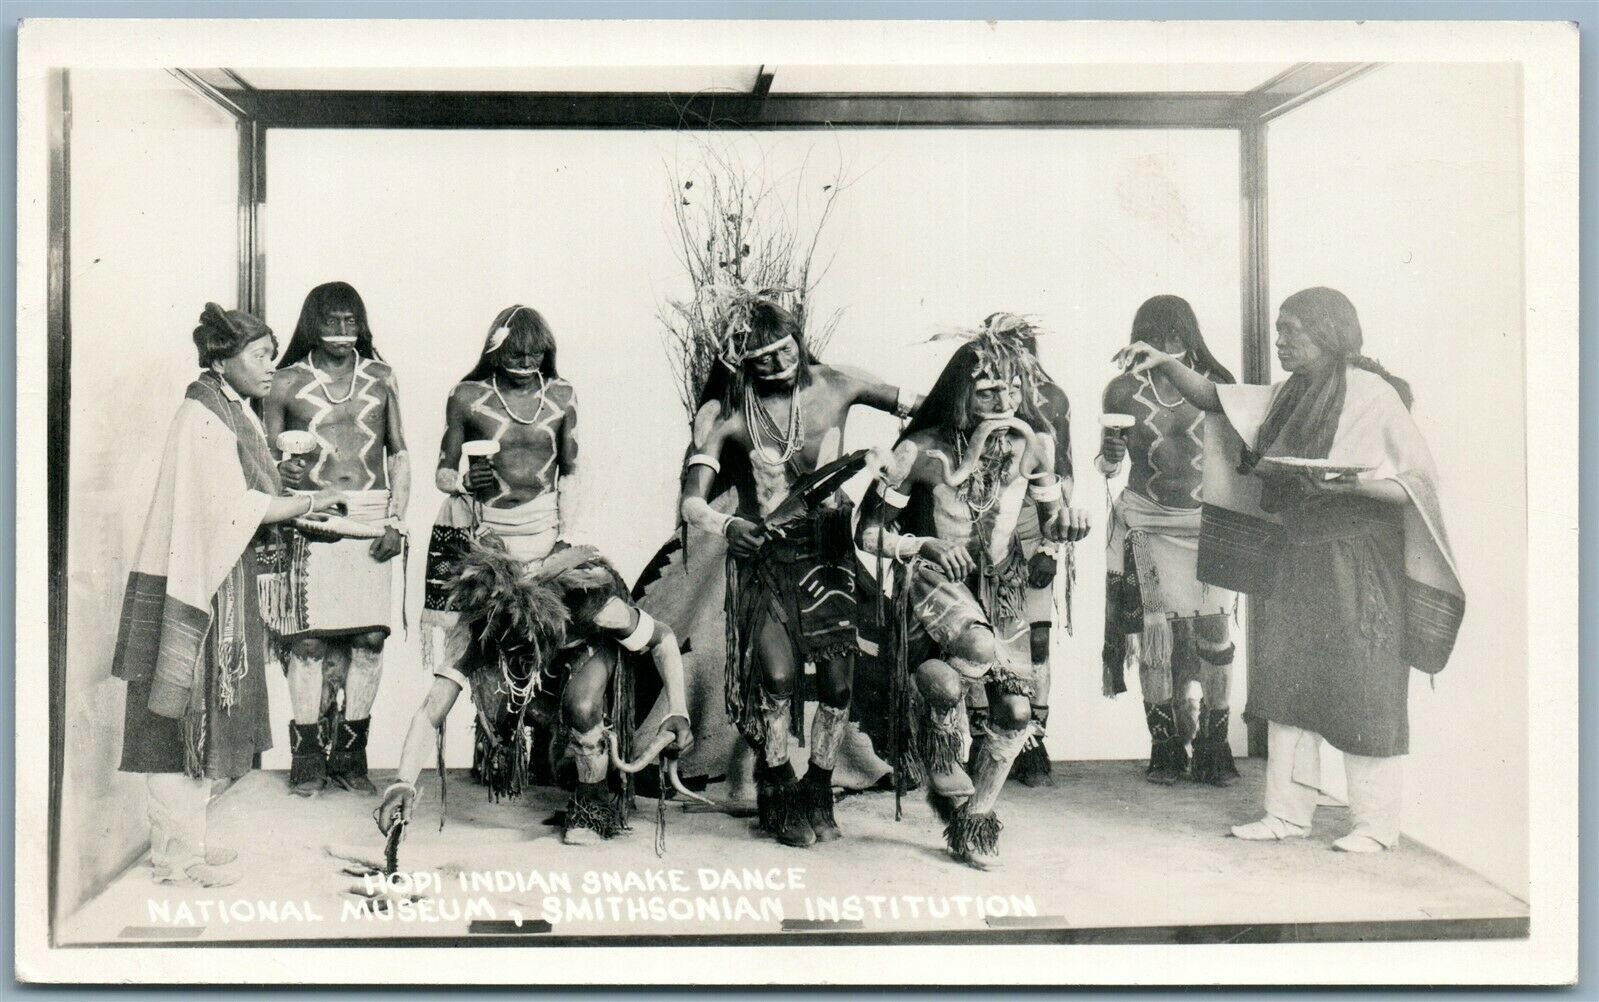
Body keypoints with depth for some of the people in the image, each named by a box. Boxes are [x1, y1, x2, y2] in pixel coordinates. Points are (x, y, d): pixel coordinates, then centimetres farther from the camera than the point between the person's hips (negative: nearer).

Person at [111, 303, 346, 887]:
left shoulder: (237, 412, 14)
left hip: (225, 581, 10)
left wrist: (293, 511, 1)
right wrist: (309, 504, -14)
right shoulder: (201, 418, -15)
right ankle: (177, 857, 7)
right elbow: (234, 507, -21)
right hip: (190, 584, -10)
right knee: (183, 714, -2)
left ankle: (184, 842, 25)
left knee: (204, 713, 14)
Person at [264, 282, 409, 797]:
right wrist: (281, 470, -14)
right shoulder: (288, 382, 7)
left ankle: (350, 753, 11)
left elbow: (399, 454, 13)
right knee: (309, 637, -6)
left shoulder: (380, 378, 13)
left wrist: (396, 522, 3)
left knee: (368, 636, -1)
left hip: (371, 516, 2)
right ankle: (307, 756, 5)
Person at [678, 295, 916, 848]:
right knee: (778, 673, -15)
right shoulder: (727, 414, -7)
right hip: (761, 555, -1)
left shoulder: (834, 387, -3)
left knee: (837, 676, -6)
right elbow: (691, 500, -15)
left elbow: (920, 410, 7)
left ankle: (819, 795, 16)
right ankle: (777, 797, 7)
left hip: (827, 549, 1)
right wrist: (725, 524, -35)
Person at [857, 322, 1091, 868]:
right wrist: (922, 546, -26)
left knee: (1016, 710, -6)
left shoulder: (1032, 448, -7)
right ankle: (942, 773, -5)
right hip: (934, 579, -4)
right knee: (977, 648, -34)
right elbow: (870, 534, -10)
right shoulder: (921, 452, -17)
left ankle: (975, 819, 20)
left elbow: (1051, 521, 6)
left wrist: (1072, 521, -16)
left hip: (1000, 586, 4)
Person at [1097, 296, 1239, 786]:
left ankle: (1213, 745, 7)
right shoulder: (1124, 391, 1)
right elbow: (1107, 464, 9)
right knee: (1156, 627, -4)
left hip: (1210, 520, 0)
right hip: (1148, 520, 0)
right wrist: (1111, 451, -13)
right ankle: (1165, 746, 7)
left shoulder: (1216, 387, 3)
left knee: (1214, 627, -6)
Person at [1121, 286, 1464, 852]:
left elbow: (1419, 487, -10)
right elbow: (1213, 400, 12)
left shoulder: (1373, 395, -9)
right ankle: (1288, 812, 16)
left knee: (1361, 689, -2)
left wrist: (1352, 482, -25)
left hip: (1358, 560, -7)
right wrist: (1167, 365, -3)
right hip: (1296, 556, 7)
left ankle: (1377, 822, 10)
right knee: (1285, 680, 7)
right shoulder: (1289, 397, 12)